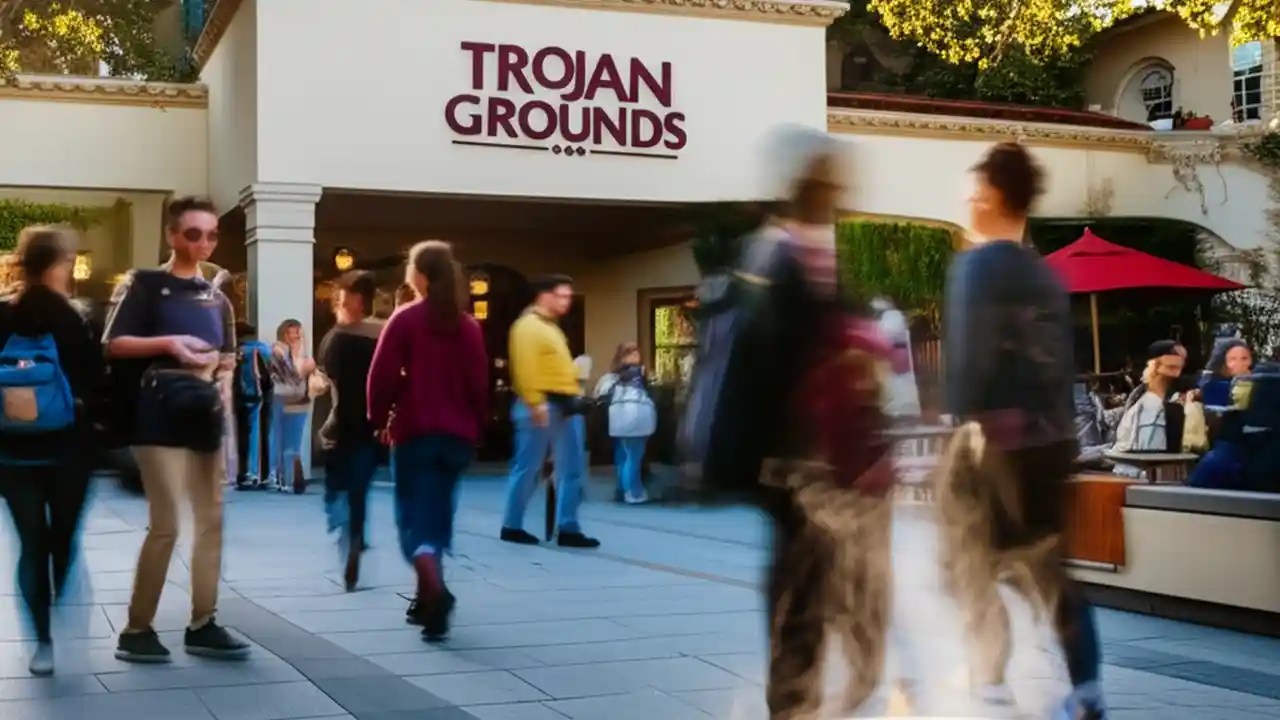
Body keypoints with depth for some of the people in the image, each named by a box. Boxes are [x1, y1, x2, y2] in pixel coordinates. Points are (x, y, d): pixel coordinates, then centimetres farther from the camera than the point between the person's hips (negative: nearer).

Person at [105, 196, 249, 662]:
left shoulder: (216, 297, 18)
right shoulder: (145, 284, 0)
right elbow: (113, 344, -6)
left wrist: (216, 362, 2)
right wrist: (168, 343, -19)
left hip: (205, 410, 7)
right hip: (161, 409, -7)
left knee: (212, 519, 6)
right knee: (165, 523, -11)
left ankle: (202, 625, 12)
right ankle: (136, 629, -2)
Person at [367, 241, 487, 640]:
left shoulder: (405, 320, -7)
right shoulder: (468, 326, 5)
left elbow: (382, 376, -8)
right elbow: (480, 383, 6)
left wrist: (379, 418, 6)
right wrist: (474, 426, 16)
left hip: (414, 431, -4)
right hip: (457, 435, 4)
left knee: (416, 517, -3)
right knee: (437, 514, 17)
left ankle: (435, 591, -26)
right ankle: (428, 598, 22)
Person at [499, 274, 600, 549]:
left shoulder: (551, 326, 21)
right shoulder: (528, 325, -10)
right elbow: (525, 367, -20)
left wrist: (573, 395, 18)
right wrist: (535, 403, -26)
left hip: (564, 405, 10)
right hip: (542, 406, -10)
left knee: (571, 470, 5)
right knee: (528, 468, -1)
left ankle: (568, 529, 7)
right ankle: (512, 526, 10)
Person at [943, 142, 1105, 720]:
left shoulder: (976, 265, -8)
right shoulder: (1045, 273, 13)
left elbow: (971, 357, -16)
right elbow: (1063, 360, 13)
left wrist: (964, 427, -14)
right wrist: (1056, 424, 17)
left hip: (1002, 434, -7)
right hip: (1052, 434, 7)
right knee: (1051, 562, 12)